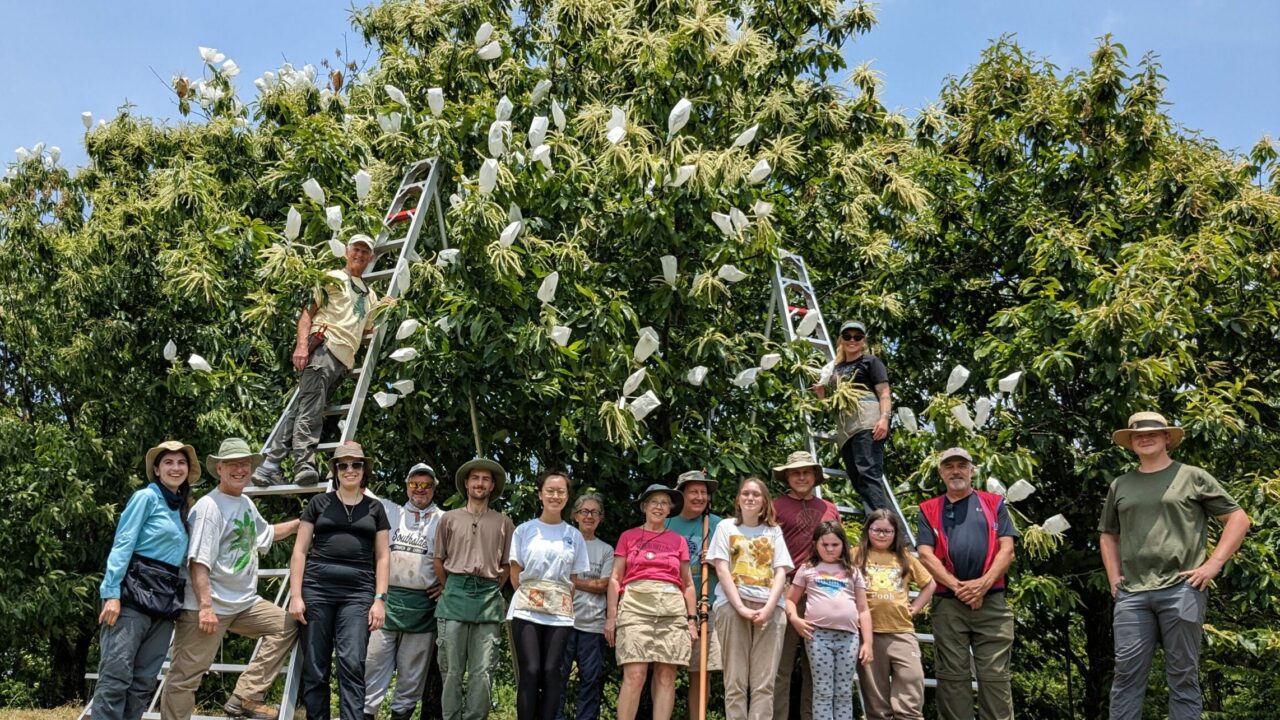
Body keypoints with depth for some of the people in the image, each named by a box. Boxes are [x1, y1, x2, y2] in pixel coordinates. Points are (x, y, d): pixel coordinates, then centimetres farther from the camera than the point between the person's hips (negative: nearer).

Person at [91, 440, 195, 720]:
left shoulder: (183, 509, 19)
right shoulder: (146, 497, 0)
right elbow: (122, 545, -8)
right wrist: (112, 593, -17)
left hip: (166, 600, 7)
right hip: (135, 593, -7)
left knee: (144, 681, 5)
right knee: (116, 675, -10)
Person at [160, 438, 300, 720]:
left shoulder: (247, 504, 13)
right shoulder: (208, 506, -14)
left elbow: (265, 533, 34)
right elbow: (199, 562, -21)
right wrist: (206, 606, -27)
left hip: (244, 602, 9)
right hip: (208, 606, -9)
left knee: (287, 626, 5)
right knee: (185, 676, -3)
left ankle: (245, 696, 3)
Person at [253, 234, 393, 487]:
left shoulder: (370, 295, 32)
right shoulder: (333, 278, 13)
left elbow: (365, 334, 32)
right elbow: (307, 312, 4)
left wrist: (380, 312, 15)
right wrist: (302, 344, -12)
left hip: (345, 360, 6)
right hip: (324, 345, -6)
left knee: (301, 408, -2)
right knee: (310, 409, -18)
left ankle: (269, 467, -7)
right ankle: (304, 463, -26)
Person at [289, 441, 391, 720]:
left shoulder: (375, 508, 12)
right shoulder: (319, 503, 10)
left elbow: (383, 557, 11)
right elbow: (300, 551, 8)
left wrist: (380, 599, 1)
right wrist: (295, 594, -1)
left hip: (358, 593, 0)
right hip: (317, 589, 0)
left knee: (352, 664, -10)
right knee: (315, 667, 2)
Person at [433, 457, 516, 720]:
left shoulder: (503, 523, 12)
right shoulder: (449, 518, 12)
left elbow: (508, 565, 14)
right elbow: (439, 561, 15)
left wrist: (492, 589, 8)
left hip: (489, 599, 0)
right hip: (455, 594, 0)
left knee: (482, 672, -2)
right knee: (452, 669, 0)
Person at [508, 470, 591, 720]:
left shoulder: (574, 536, 9)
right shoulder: (524, 530, 6)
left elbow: (574, 580, 12)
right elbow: (516, 575, 8)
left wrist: (562, 603, 3)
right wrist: (530, 596, 3)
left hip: (560, 613, 1)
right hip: (526, 610, -1)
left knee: (552, 673, -3)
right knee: (530, 672, -8)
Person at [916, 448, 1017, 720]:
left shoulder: (994, 504, 13)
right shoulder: (929, 510, 12)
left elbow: (1007, 549, 3)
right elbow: (926, 555, 1)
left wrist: (984, 583, -12)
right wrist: (957, 586, -11)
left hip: (991, 601, 0)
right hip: (947, 603, 0)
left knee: (995, 675, -1)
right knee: (952, 676, 3)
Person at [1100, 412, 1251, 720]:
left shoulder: (1192, 477, 5)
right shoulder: (1120, 485, 15)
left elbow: (1238, 519, 5)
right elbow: (1107, 534, 26)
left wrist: (1213, 564, -5)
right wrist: (1113, 576, 12)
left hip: (1182, 589, -3)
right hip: (1132, 594, 3)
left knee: (1183, 676, 4)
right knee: (1127, 674, 1)